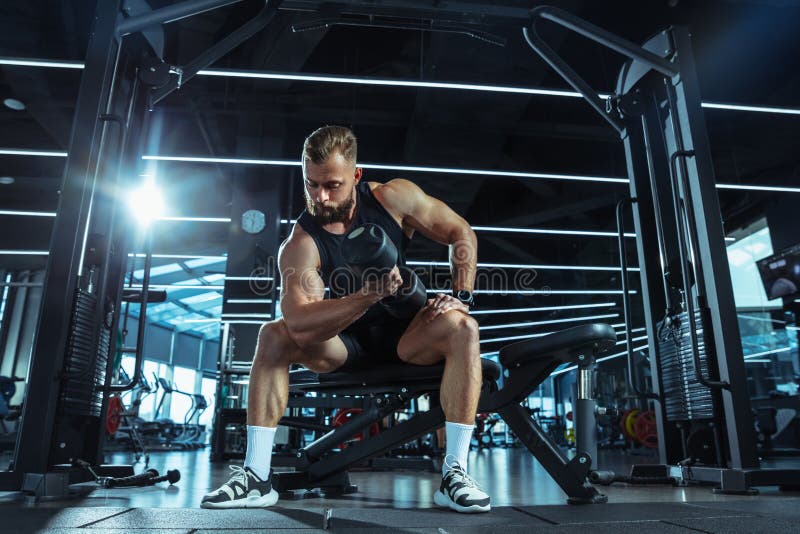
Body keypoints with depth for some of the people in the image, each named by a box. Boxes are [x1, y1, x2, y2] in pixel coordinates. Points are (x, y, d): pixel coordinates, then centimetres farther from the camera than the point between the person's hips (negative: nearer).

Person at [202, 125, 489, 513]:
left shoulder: (393, 198, -15)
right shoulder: (300, 245, -21)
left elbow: (461, 233, -5)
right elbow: (299, 323, -36)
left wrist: (461, 295, -16)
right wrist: (368, 295, -47)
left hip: (405, 334, 1)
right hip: (346, 342, 0)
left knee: (462, 328, -29)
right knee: (274, 336, -24)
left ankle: (454, 473, -28)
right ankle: (256, 476, -18)